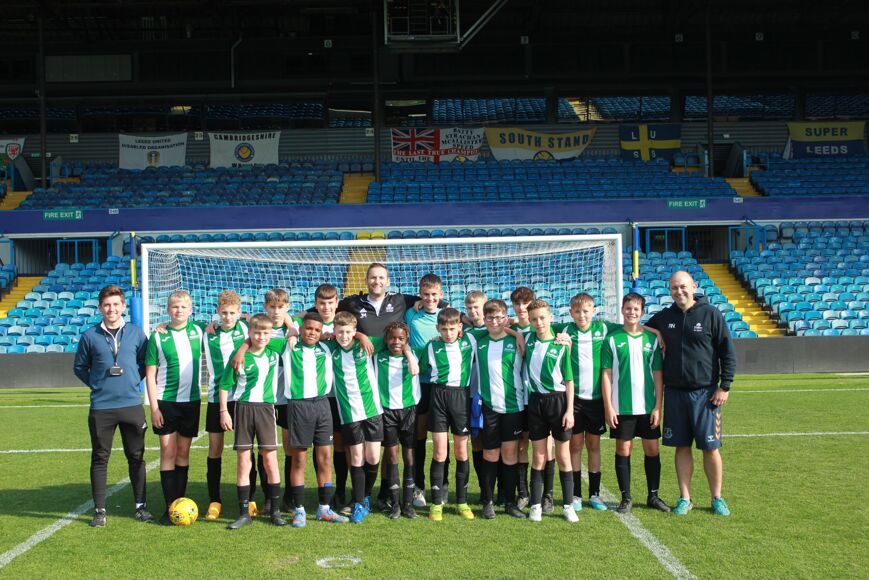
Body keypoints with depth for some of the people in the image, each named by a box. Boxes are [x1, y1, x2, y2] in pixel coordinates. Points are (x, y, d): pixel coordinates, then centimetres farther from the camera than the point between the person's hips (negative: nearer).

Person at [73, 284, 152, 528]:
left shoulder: (136, 333, 4)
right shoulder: (90, 336, 0)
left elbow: (146, 363, 14)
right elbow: (80, 368, 10)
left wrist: (135, 380, 2)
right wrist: (96, 384, 0)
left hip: (132, 405, 1)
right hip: (101, 407, -1)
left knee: (136, 457, 7)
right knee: (100, 459, 5)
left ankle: (140, 506, 17)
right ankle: (100, 510, 13)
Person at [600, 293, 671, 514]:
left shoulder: (651, 338, 4)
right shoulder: (612, 339, -1)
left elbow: (658, 375, 4)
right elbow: (606, 374, -1)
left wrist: (658, 406, -1)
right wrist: (608, 407, -6)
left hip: (648, 406, 2)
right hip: (621, 407, -2)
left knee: (652, 450, 6)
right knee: (623, 450, 4)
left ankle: (653, 496, 19)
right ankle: (626, 498, 14)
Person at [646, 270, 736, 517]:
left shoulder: (711, 314, -4)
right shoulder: (663, 318, 6)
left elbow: (728, 353, -2)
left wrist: (725, 386, -5)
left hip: (705, 393, -3)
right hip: (674, 393, 3)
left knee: (710, 448, 1)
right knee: (682, 447, 7)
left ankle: (717, 498, 16)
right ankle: (685, 499, 17)